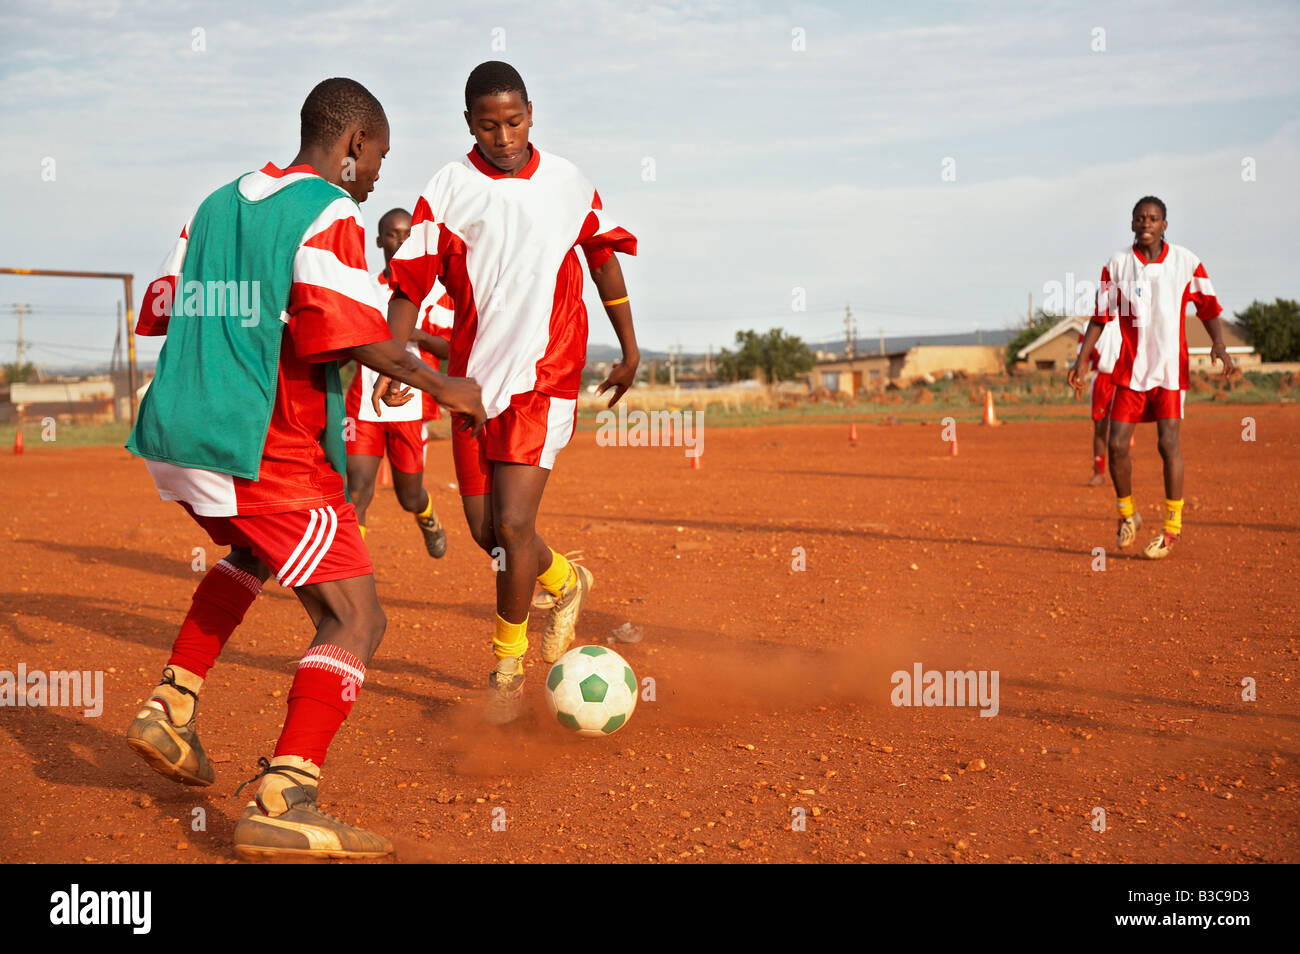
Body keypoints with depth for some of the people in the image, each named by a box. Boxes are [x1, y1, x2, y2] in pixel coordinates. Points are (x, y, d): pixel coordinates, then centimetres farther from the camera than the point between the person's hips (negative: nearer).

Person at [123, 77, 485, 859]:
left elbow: (162, 310, 18)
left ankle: (173, 705, 28)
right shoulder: (329, 214, -7)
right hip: (266, 452, -9)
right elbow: (349, 333, -19)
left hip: (172, 438, 9)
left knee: (255, 552, 36)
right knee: (355, 622, -6)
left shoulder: (218, 203, 17)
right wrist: (441, 384, -6)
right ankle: (283, 801, -22)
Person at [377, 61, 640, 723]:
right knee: (485, 530, 6)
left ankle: (508, 662, 10)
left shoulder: (567, 183, 2)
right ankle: (564, 582, 38)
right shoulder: (448, 190, -3)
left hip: (546, 376, -2)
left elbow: (604, 254, 17)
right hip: (475, 378, 2)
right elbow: (407, 283, -4)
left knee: (513, 524, -11)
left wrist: (629, 350, 21)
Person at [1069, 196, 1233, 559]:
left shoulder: (1186, 262, -1)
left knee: (1168, 442, -10)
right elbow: (1100, 317, 6)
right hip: (1130, 368, 2)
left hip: (1171, 366, -2)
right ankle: (1127, 515, 19)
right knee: (1117, 444, -4)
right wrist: (1081, 360, -1)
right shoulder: (1117, 264, 2)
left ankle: (1173, 524, 4)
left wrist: (1219, 344, -12)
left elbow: (1208, 308, 5)